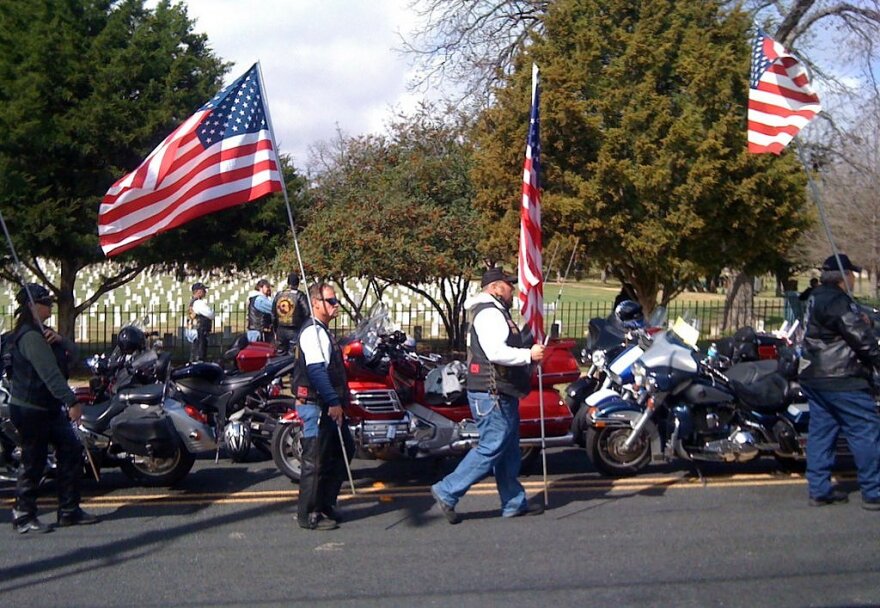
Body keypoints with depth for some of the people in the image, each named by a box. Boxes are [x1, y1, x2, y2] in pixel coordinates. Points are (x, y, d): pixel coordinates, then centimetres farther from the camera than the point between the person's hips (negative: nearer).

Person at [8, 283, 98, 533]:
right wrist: (71, 402, -27)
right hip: (31, 409, -10)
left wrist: (60, 341, -12)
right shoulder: (30, 336, -18)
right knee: (34, 462, -2)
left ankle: (69, 510, 14)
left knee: (71, 451, 8)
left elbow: (72, 355, 9)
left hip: (49, 409, 10)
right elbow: (50, 374, -25)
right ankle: (23, 516, 11)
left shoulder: (40, 333, 15)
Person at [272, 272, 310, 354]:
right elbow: (307, 313, -15)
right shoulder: (300, 296, -10)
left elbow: (273, 314, 12)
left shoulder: (278, 295, 7)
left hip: (281, 330, 5)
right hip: (295, 331, -5)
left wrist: (276, 331, 21)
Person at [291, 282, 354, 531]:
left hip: (328, 405, 11)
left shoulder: (322, 331, 19)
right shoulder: (312, 331, -15)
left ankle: (325, 504, 26)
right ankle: (309, 515, 6)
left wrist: (341, 398, 24)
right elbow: (316, 370, -25)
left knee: (343, 450, 17)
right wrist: (333, 402, -28)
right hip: (316, 405, -11)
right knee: (316, 460, -3)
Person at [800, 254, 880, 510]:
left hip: (814, 377, 10)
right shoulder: (837, 301, -16)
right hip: (841, 379, -10)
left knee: (820, 432, 10)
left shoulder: (816, 298, 15)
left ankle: (819, 490, 13)